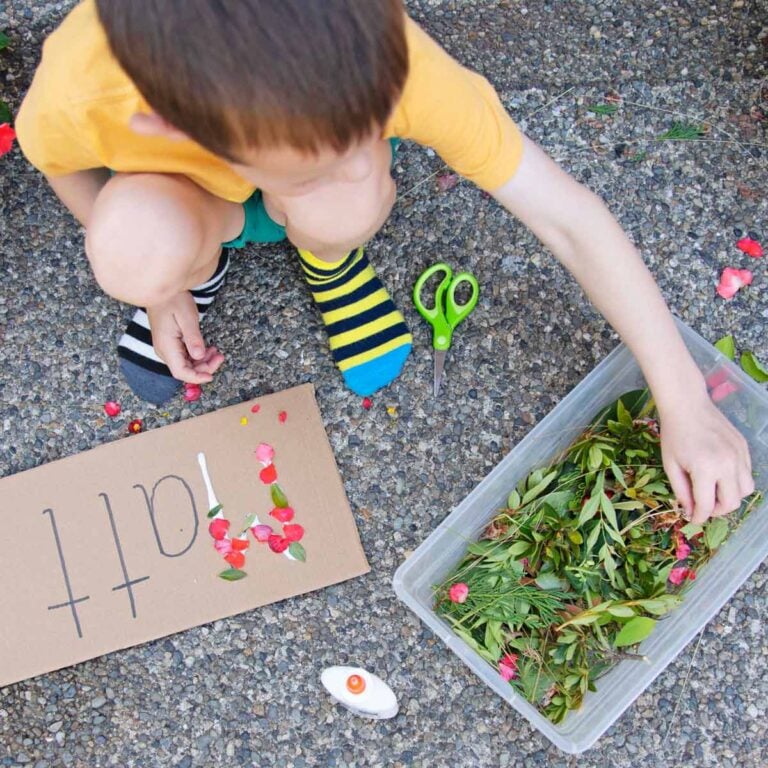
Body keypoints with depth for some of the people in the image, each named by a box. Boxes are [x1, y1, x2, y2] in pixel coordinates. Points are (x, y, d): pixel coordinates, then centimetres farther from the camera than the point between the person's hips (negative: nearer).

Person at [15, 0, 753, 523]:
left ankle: (325, 254, 3)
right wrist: (161, 284, -9)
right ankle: (202, 259, 3)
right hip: (180, 190, 0)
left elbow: (570, 216, -32)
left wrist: (684, 403, -29)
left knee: (339, 220, -35)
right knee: (135, 256, -34)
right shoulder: (79, 91, -39)